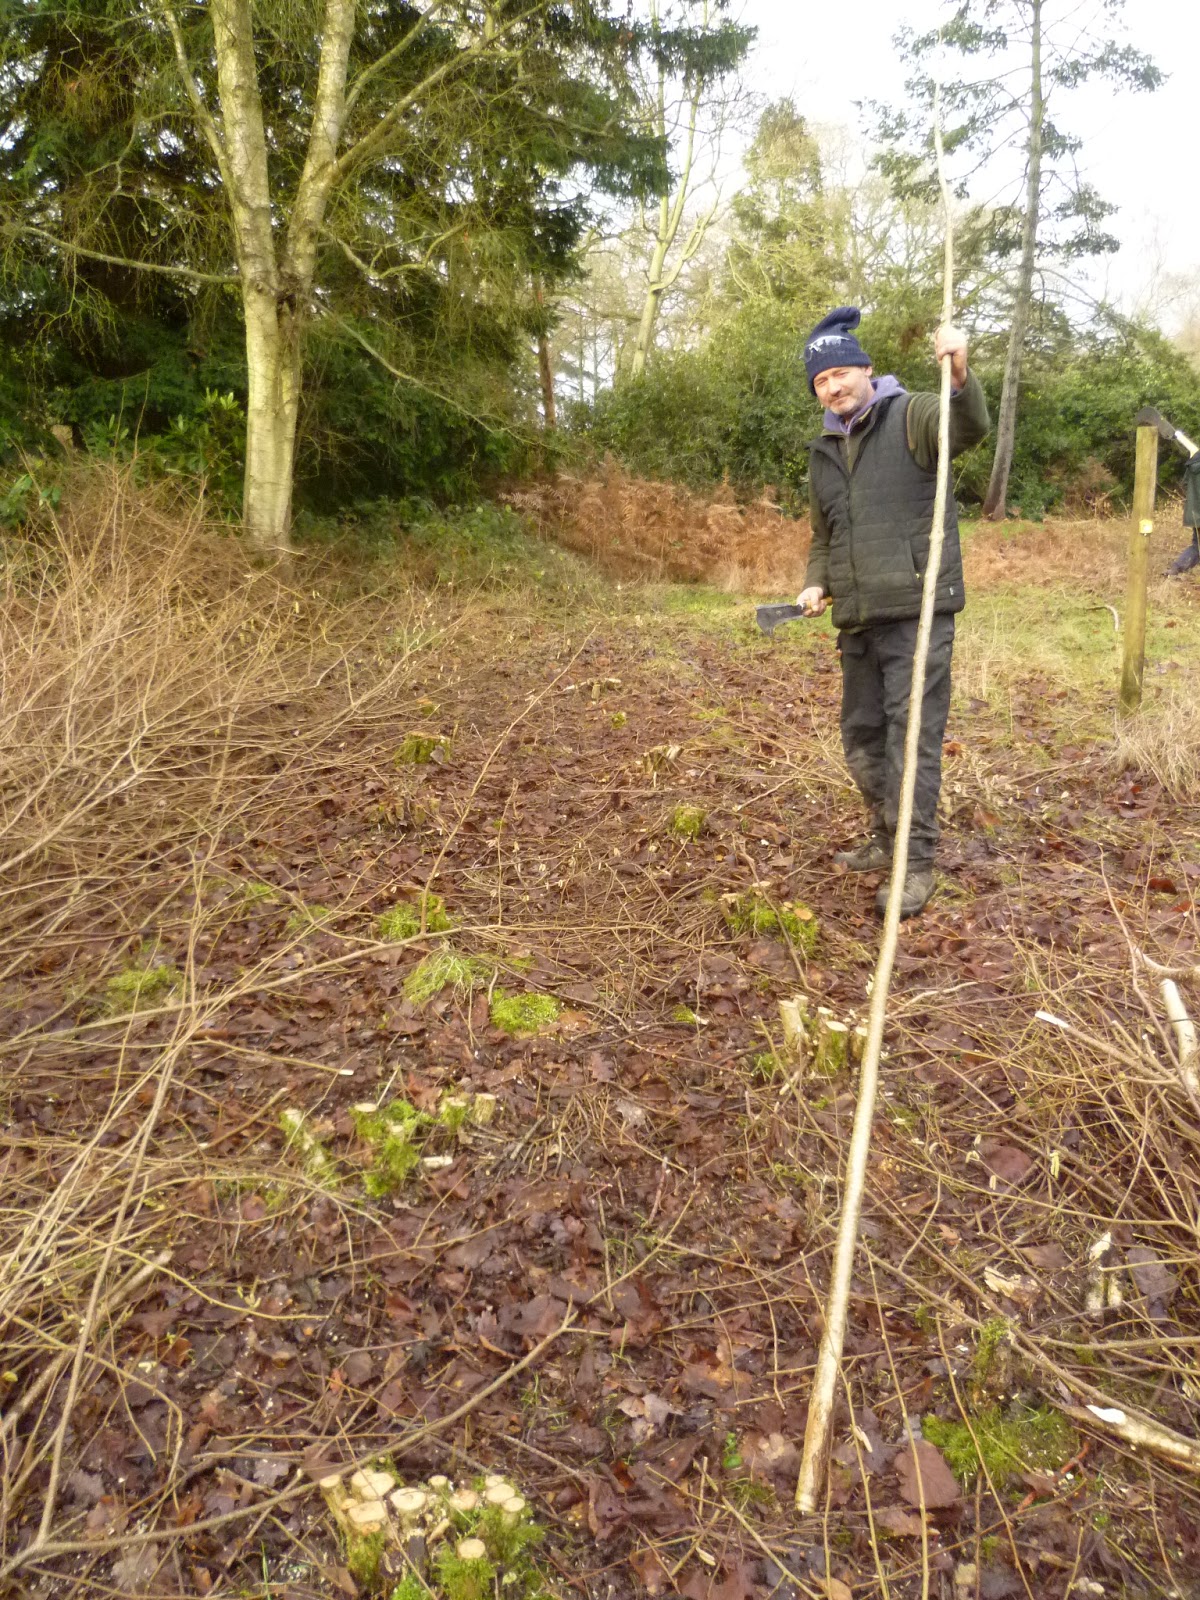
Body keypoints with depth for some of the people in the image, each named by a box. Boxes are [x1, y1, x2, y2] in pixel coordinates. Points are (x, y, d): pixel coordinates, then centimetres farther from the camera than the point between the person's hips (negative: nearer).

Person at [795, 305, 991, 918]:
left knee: (912, 737, -8)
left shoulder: (912, 417, -3)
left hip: (917, 614, -7)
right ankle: (887, 840, 33)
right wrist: (816, 584, 5)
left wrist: (959, 375, -45)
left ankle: (917, 864, 1)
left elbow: (970, 430, -25)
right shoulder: (822, 454, 17)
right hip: (858, 621, 8)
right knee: (862, 739, 16)